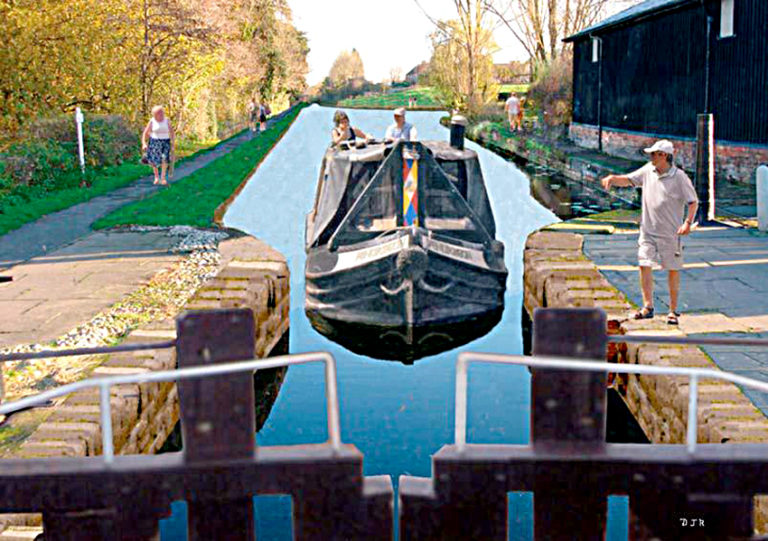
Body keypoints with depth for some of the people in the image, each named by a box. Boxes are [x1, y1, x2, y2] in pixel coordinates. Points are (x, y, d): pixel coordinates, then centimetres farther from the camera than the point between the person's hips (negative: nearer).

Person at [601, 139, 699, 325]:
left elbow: (693, 202, -6)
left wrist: (688, 222, -19)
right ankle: (647, 307, 4)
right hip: (648, 230, 4)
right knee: (644, 265, -4)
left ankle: (673, 311, 14)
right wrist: (613, 178, -7)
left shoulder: (680, 177, -10)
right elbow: (629, 180, 13)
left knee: (673, 270, 5)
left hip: (671, 233, -4)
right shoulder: (648, 170, 2)